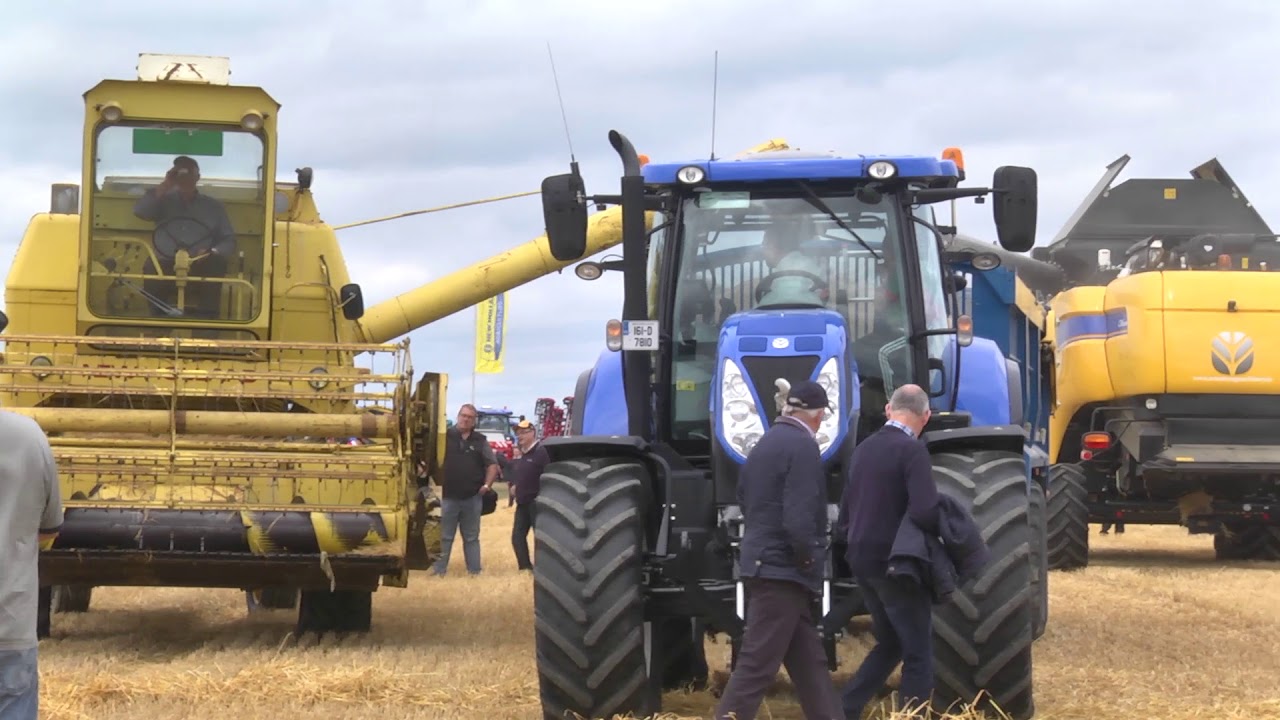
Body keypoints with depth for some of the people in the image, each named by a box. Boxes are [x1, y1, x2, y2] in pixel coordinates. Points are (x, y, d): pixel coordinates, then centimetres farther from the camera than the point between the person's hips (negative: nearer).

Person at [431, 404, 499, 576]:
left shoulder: (480, 441, 6)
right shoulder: (446, 436, 1)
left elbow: (492, 465, 8)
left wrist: (487, 485, -3)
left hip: (472, 497, 1)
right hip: (449, 496, -1)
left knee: (471, 537, 10)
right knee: (445, 537, 3)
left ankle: (474, 572, 14)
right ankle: (438, 571, 6)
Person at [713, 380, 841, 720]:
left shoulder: (765, 444, 14)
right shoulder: (802, 447, -14)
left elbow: (744, 499, 20)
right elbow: (799, 517, -23)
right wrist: (809, 560, -8)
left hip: (762, 562, 10)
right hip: (781, 569, -10)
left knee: (809, 662, 13)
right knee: (756, 665, -8)